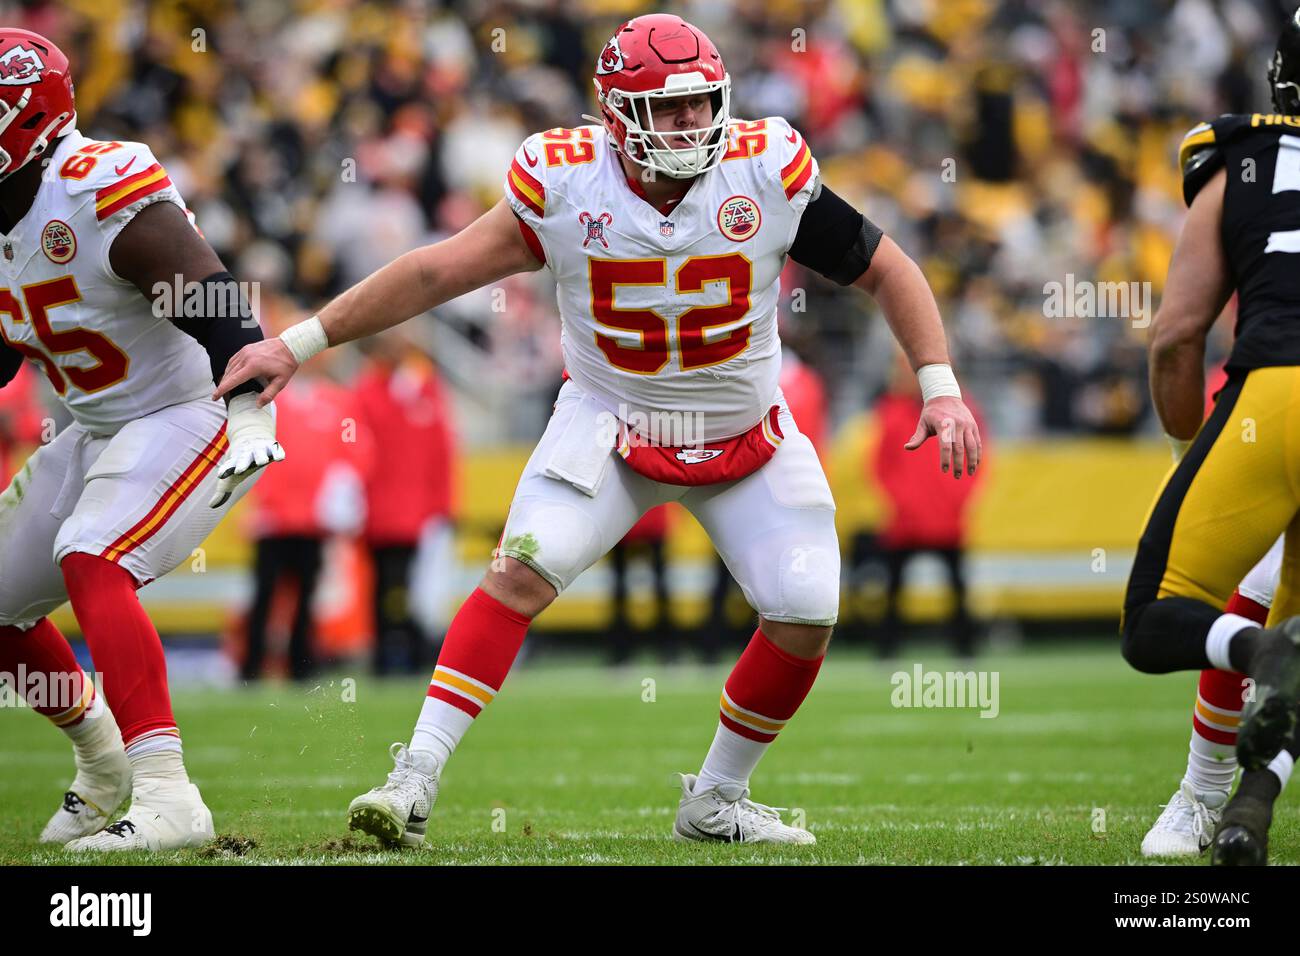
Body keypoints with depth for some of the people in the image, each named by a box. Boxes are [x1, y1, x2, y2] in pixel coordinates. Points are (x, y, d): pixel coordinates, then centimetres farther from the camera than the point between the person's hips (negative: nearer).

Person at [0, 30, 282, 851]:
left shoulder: (103, 194, -23)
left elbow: (218, 303, -29)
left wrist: (249, 413, -38)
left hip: (187, 419, -10)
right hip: (99, 433, 10)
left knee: (92, 563, -31)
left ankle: (167, 797, -37)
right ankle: (104, 766, 36)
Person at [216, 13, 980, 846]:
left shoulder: (768, 174, -16)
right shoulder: (566, 187, -16)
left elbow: (885, 269, -5)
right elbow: (435, 273, -11)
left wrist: (941, 388, -15)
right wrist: (298, 344, -11)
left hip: (748, 438, 2)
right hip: (609, 426, -2)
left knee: (806, 619, -7)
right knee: (525, 572, -22)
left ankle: (716, 801, 15)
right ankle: (416, 780, -22)